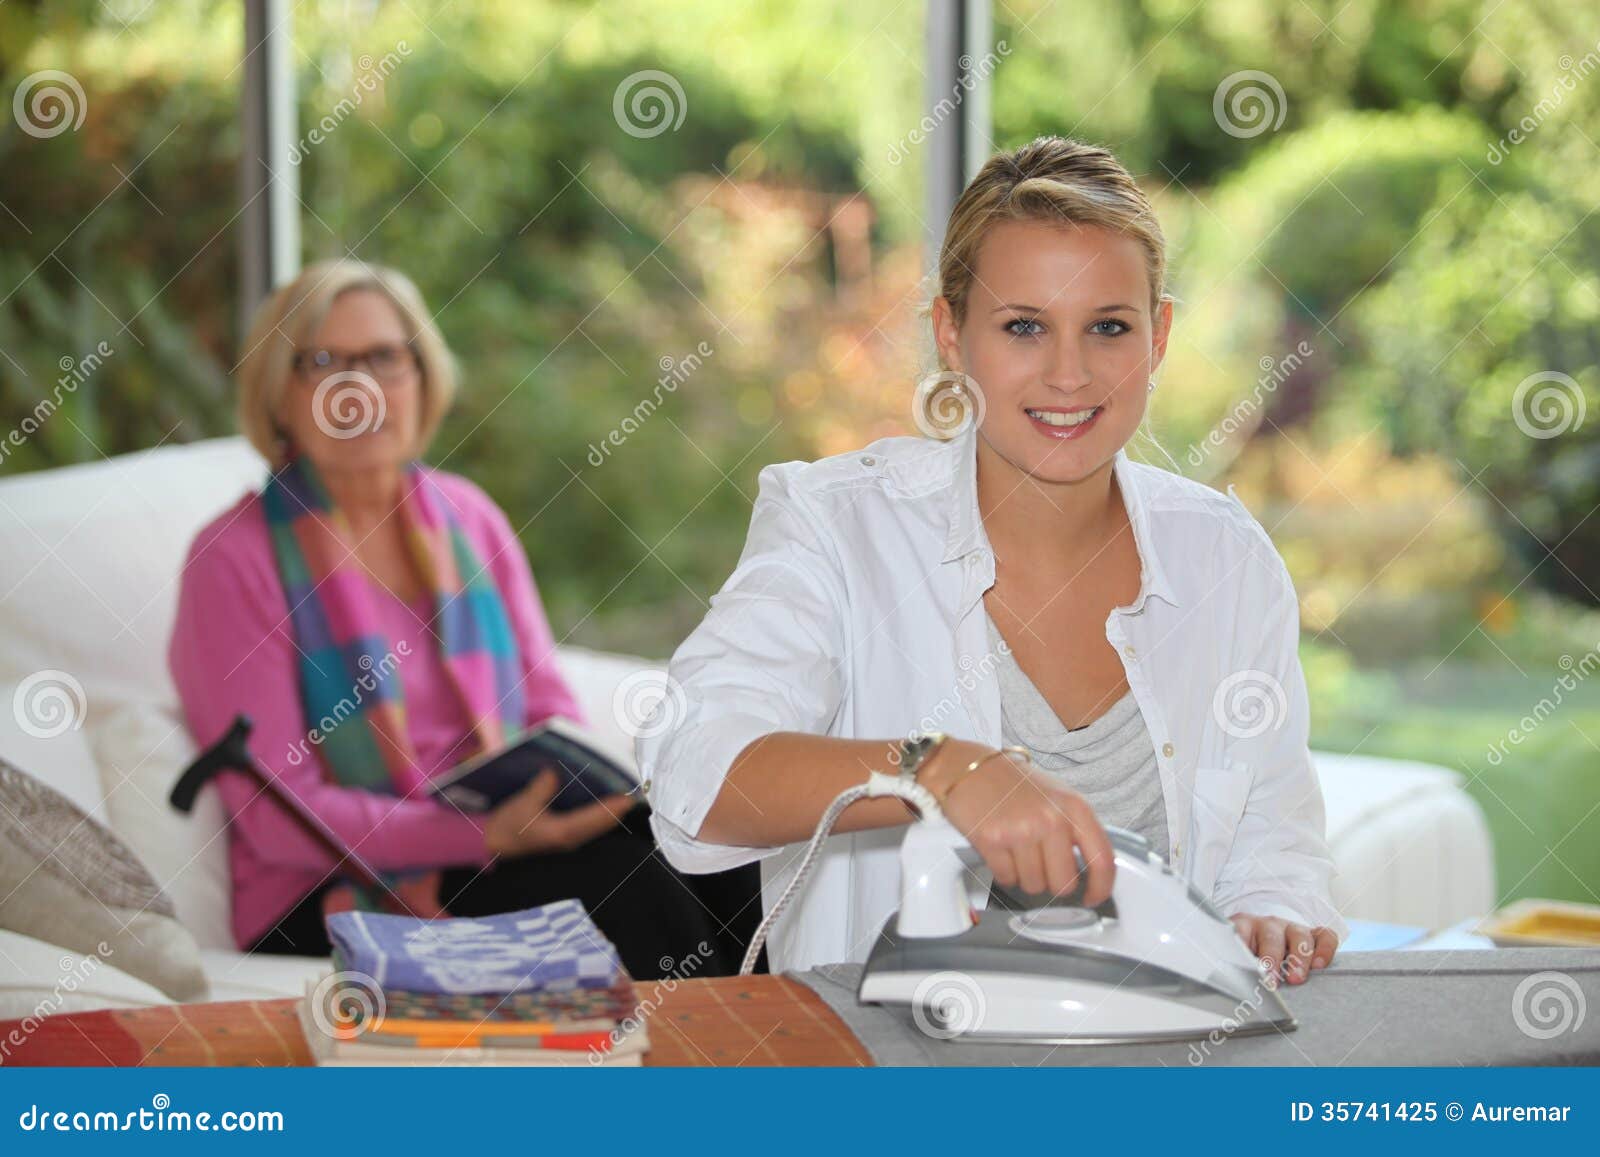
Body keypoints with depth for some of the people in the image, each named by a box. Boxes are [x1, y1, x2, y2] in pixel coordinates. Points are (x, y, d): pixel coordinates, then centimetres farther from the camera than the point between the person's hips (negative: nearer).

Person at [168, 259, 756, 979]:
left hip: (496, 840, 5)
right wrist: (484, 834, -24)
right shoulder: (233, 558, -5)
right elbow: (274, 813, -11)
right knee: (616, 869, -29)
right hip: (333, 903, -5)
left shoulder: (467, 518, 13)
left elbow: (550, 711, 13)